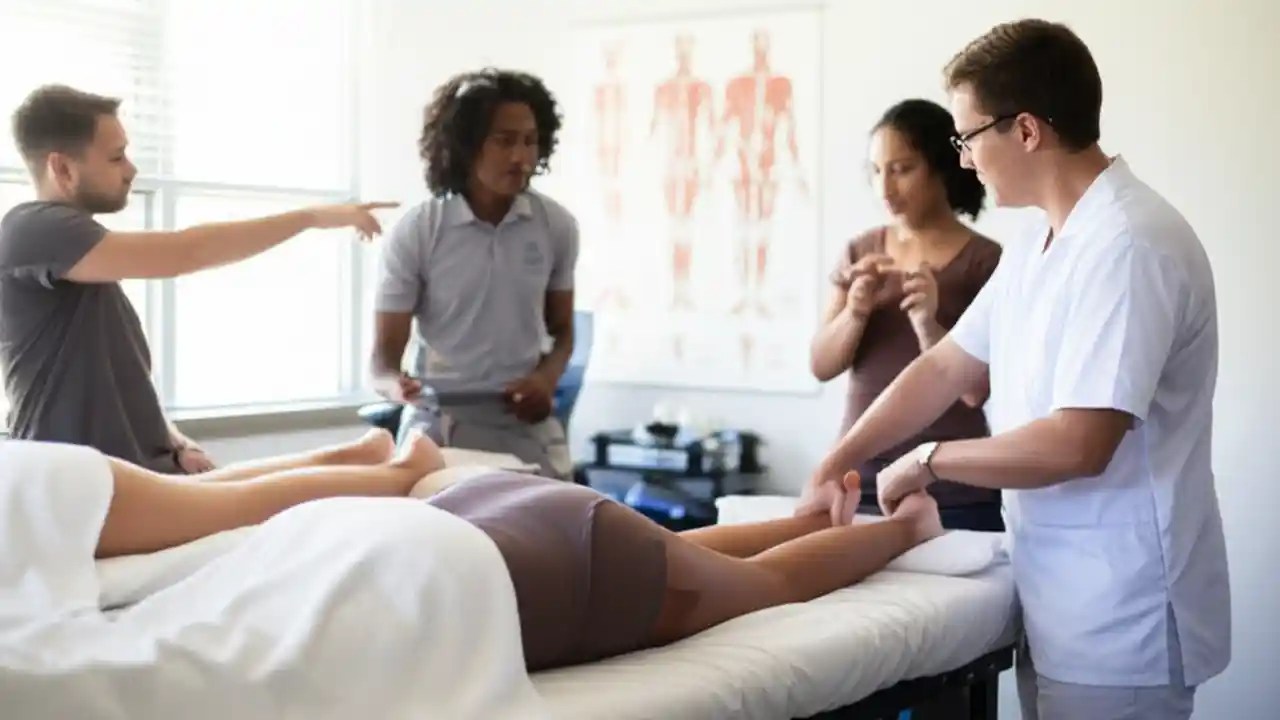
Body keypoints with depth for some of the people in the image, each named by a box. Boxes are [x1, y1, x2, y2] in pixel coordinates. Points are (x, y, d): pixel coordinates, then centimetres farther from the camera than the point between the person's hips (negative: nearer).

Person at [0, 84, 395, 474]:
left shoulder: (77, 244, 18)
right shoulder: (33, 231, -14)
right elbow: (182, 254, -24)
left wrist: (172, 442, 1)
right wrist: (311, 217, -19)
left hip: (134, 473, 9)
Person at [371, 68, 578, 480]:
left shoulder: (556, 226, 0)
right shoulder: (415, 232, -8)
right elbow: (385, 352, -5)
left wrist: (547, 378, -8)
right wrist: (394, 385, -29)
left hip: (524, 424, 2)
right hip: (438, 424, -2)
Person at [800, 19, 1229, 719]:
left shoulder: (1128, 246, -21)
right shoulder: (1037, 246, 10)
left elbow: (1077, 444, -26)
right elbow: (945, 367, 15)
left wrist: (928, 460, -13)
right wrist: (835, 465, 8)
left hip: (1118, 621, -9)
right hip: (1060, 604, 9)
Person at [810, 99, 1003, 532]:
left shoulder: (984, 261, -5)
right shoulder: (859, 252, 7)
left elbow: (975, 390, -10)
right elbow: (821, 366, 3)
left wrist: (928, 322, -26)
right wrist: (856, 311, -15)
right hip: (860, 478, 3)